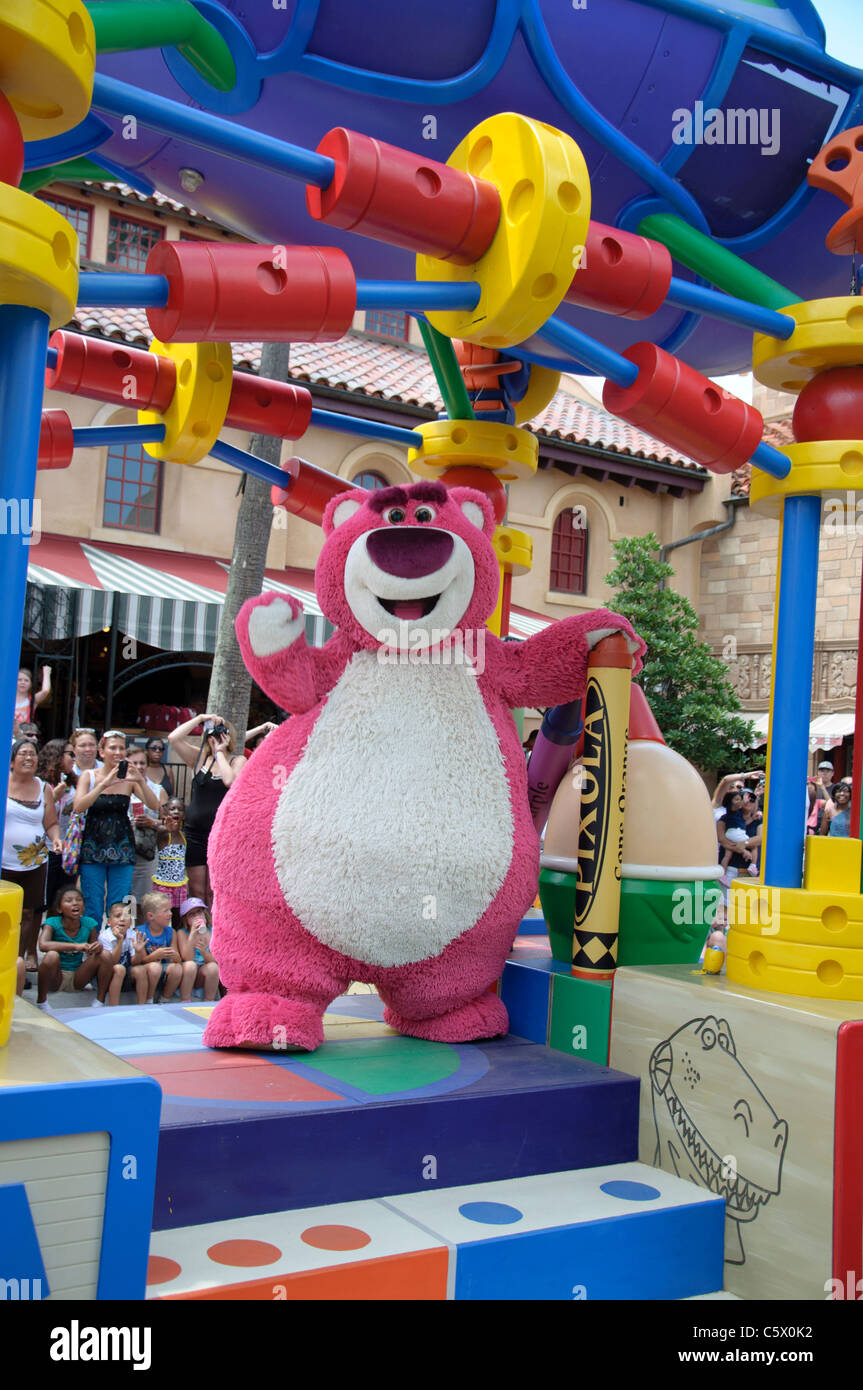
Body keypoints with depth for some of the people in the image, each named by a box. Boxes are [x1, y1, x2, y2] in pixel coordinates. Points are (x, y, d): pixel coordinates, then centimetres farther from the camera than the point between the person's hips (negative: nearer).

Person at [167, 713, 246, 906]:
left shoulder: (238, 760, 3)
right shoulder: (200, 758, 12)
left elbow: (230, 780, -18)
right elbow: (173, 738, -1)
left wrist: (220, 752, -7)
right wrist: (200, 718, -1)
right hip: (195, 832, 3)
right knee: (196, 892, 4)